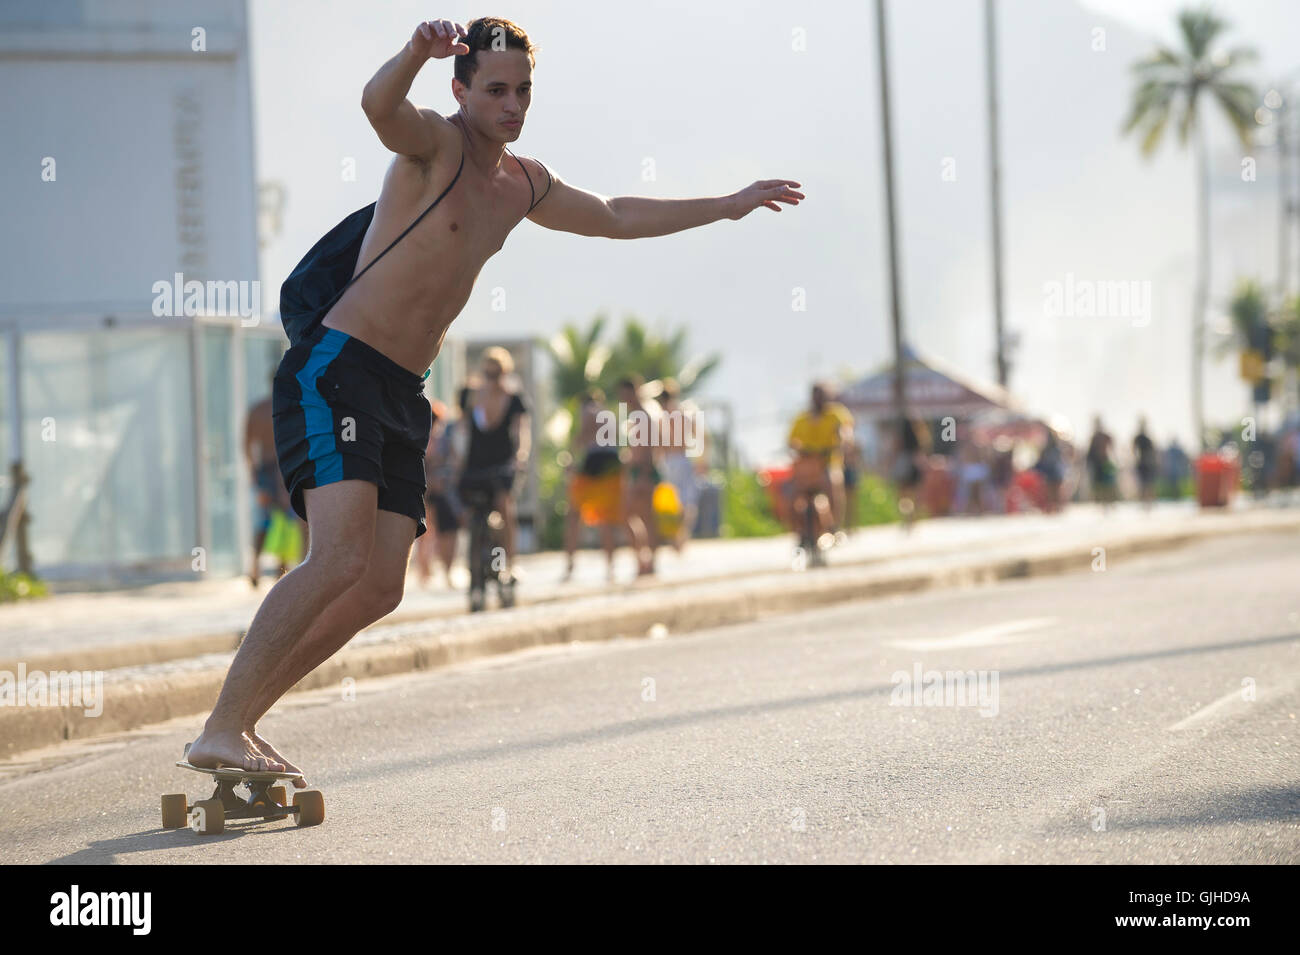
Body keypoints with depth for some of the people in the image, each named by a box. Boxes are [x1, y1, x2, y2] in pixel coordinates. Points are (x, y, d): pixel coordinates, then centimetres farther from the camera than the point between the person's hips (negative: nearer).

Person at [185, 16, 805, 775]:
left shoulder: (523, 186, 19)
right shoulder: (435, 144, -6)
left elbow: (617, 217, 35)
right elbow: (378, 106, -31)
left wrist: (731, 206, 39)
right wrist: (418, 53, -52)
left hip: (403, 396, 8)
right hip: (337, 373, -8)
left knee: (381, 589, -2)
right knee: (341, 559, -24)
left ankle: (243, 716, 8)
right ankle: (219, 731, -22)